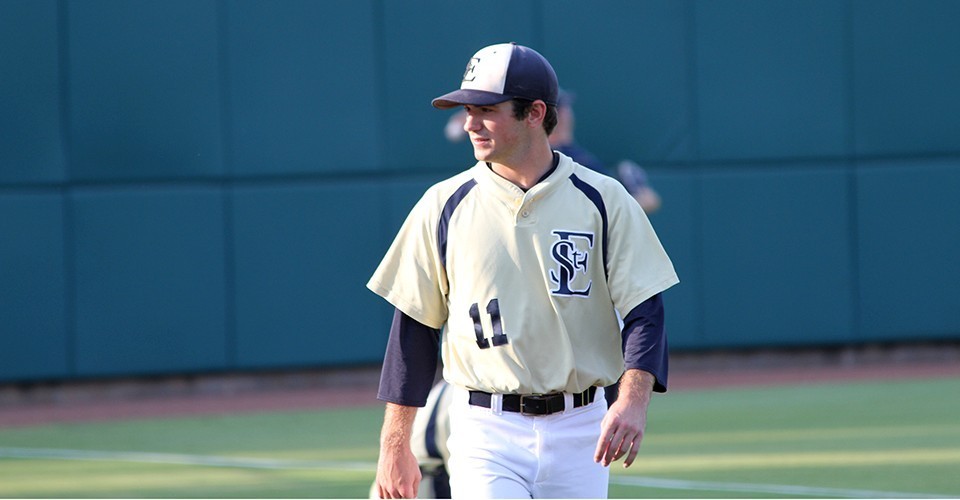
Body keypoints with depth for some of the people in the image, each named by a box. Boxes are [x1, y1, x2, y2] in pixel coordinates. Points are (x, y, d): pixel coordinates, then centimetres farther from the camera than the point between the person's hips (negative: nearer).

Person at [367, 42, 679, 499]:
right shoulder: (445, 205, 2)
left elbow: (644, 311, -4)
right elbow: (414, 327, 5)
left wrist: (633, 400, -22)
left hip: (579, 430, 1)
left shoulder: (602, 200, 0)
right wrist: (394, 445, 2)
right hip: (486, 433, -1)